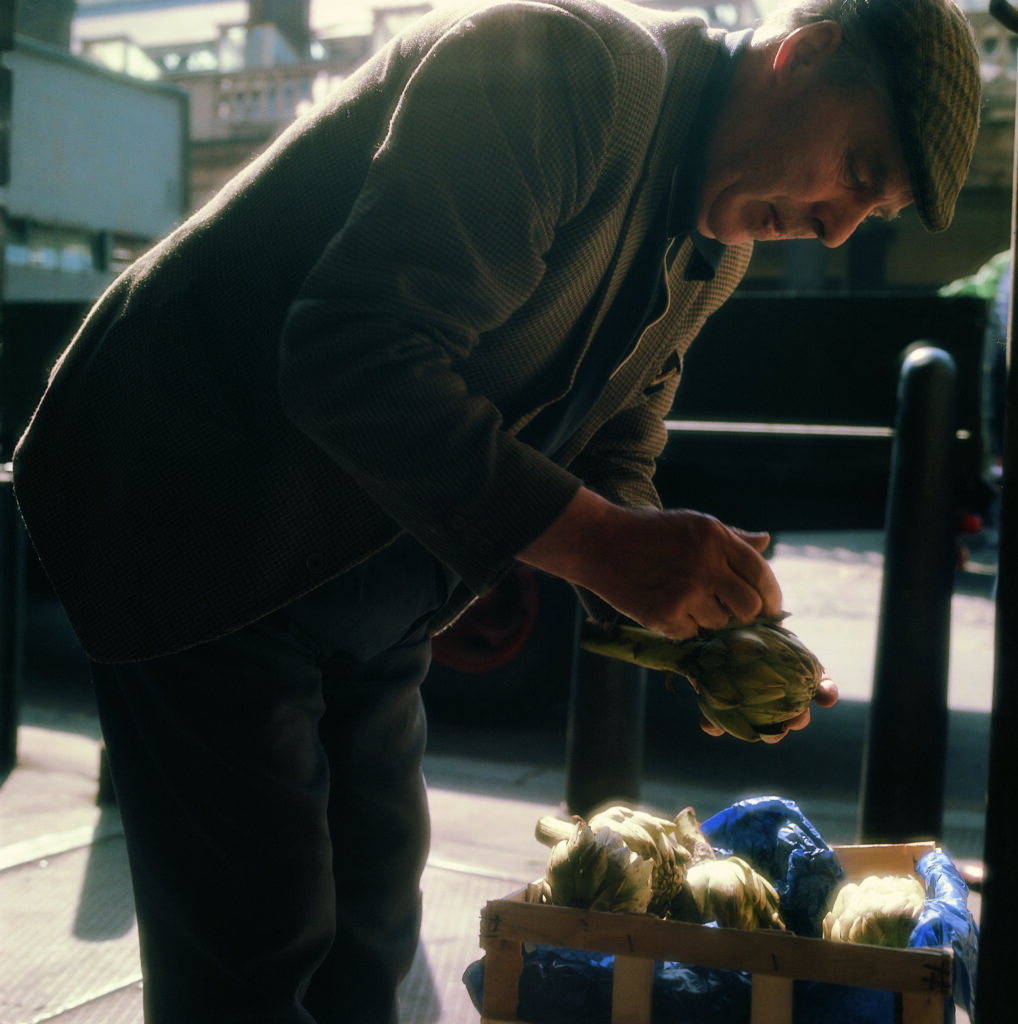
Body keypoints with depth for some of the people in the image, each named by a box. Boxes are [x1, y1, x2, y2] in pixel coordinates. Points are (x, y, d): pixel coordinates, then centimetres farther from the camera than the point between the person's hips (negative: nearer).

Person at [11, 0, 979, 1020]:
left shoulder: (713, 255, 6)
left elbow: (608, 460, 11)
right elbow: (356, 361, -33)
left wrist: (707, 631, -7)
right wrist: (600, 543, -34)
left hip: (369, 587, 9)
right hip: (194, 525, -8)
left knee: (370, 931, 16)